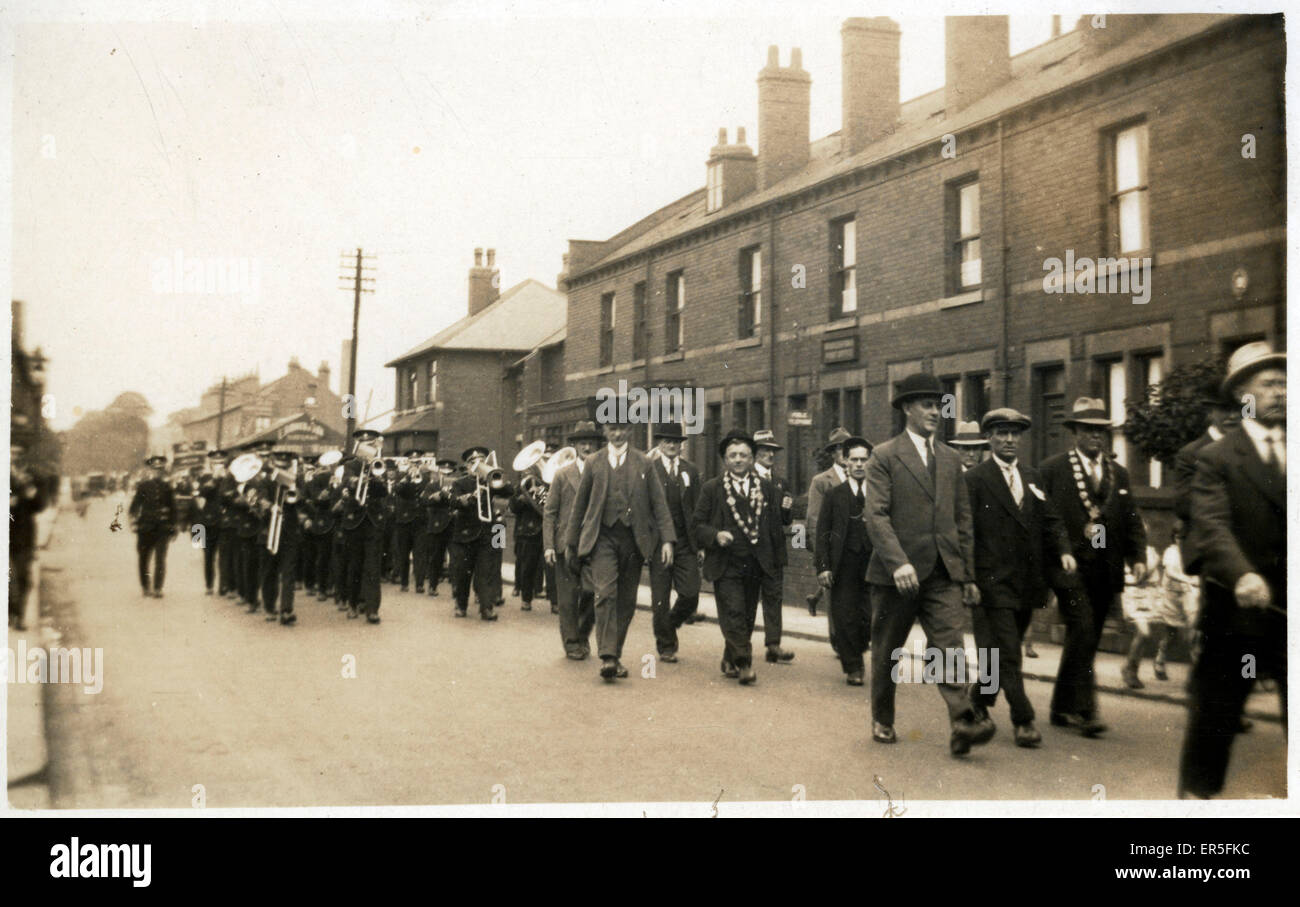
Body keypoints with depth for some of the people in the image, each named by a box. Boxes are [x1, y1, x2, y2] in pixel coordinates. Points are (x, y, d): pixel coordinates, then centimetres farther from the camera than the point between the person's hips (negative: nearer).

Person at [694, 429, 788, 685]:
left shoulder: (766, 488, 12)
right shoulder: (711, 489, 4)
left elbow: (775, 527, 13)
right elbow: (698, 525, 3)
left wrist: (778, 561, 9)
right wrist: (715, 535, -17)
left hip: (755, 566, 3)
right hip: (725, 565, -3)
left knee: (747, 618, 9)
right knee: (734, 615, -13)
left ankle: (730, 662, 24)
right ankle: (744, 664, -11)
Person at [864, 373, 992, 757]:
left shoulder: (951, 460, 15)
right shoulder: (884, 457, -2)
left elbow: (962, 520, 17)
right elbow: (876, 516, -12)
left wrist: (968, 574, 13)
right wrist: (898, 562, -24)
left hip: (943, 573, 3)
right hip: (897, 573, -3)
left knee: (950, 646, -10)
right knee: (887, 652, 8)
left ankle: (963, 724, -18)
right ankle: (882, 722, 24)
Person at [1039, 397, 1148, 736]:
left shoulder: (1119, 474, 16)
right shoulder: (1052, 469, 1)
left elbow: (1132, 521, 14)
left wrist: (1138, 557, 0)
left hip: (1105, 572, 5)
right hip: (1070, 567, -5)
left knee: (1084, 641, 9)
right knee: (1083, 633, -16)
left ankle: (1062, 708, 20)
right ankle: (1083, 709, -14)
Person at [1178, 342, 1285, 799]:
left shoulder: (1288, 449, 9)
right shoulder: (1217, 458, -4)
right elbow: (1212, 526, -18)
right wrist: (1241, 575, -36)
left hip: (1289, 611, 4)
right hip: (1237, 611, -3)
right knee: (1215, 714, 8)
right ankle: (1196, 790, 25)